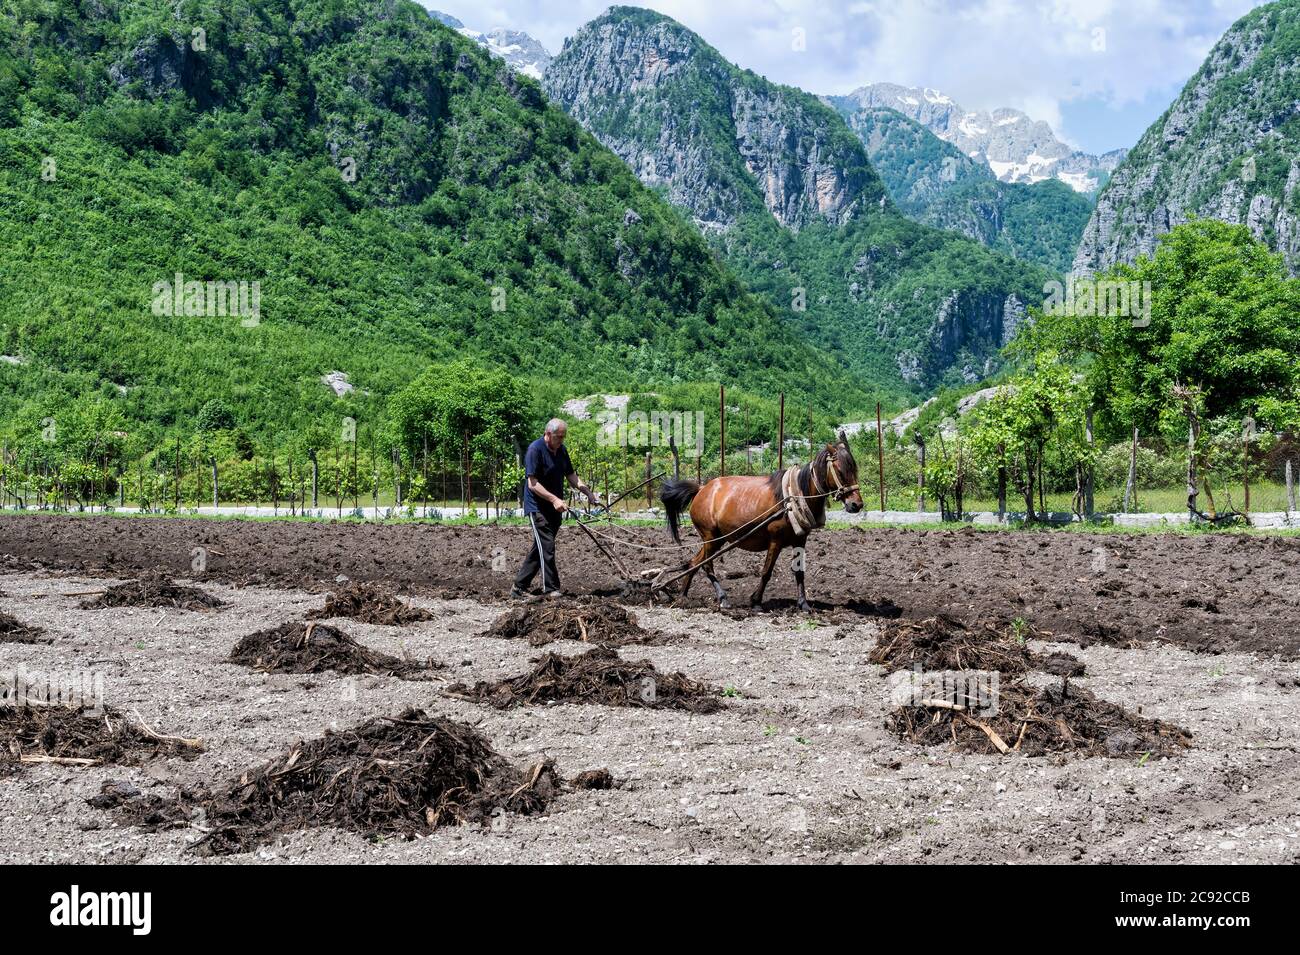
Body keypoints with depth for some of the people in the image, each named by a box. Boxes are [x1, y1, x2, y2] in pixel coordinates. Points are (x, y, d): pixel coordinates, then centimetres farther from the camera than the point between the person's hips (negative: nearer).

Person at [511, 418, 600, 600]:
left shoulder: (562, 450, 9)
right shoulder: (535, 450, -16)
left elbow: (571, 476, 15)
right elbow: (533, 484, -20)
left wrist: (589, 493, 1)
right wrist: (554, 499, -27)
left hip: (554, 509, 8)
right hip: (537, 508, -8)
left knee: (539, 549, 10)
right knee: (547, 547, -13)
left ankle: (519, 587, 17)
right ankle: (551, 590, -10)